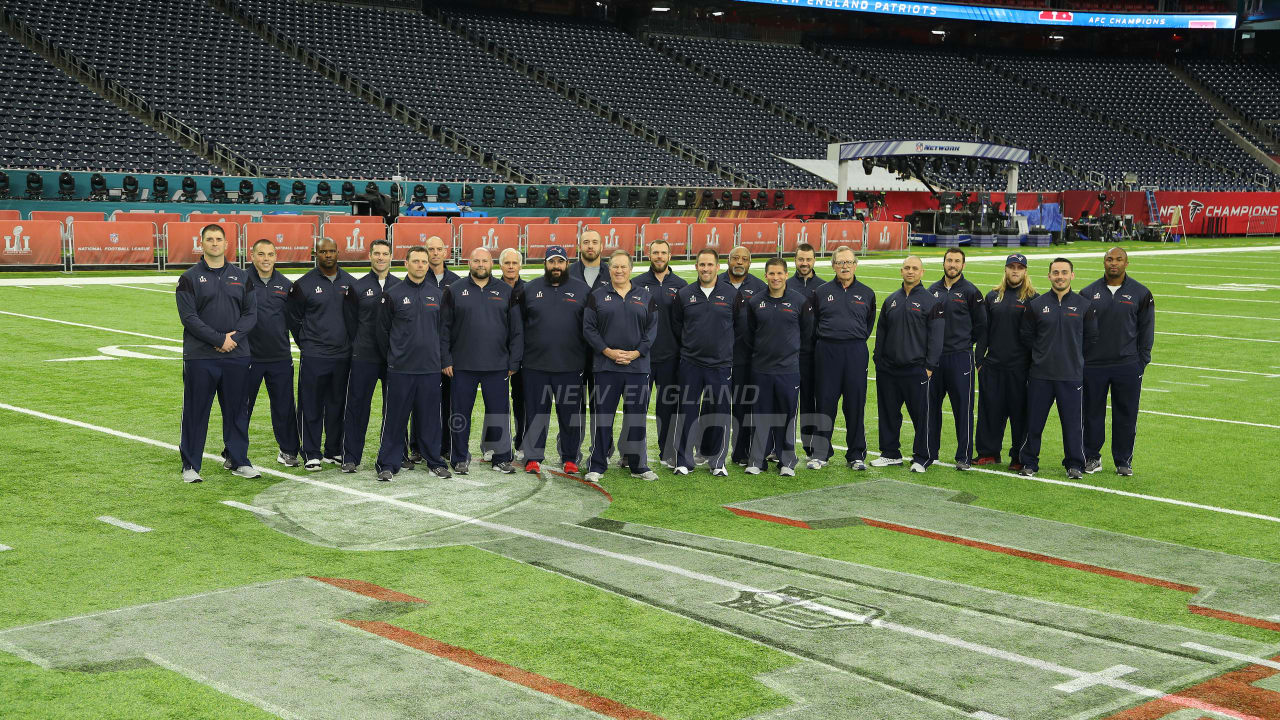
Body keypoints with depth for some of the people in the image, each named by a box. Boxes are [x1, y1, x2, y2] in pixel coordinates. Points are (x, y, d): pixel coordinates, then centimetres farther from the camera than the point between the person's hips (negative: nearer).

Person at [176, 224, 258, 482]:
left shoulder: (240, 277, 12)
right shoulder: (190, 278, 0)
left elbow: (250, 313, 8)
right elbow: (189, 317, -9)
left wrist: (235, 336, -10)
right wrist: (219, 339, -15)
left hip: (236, 356, 3)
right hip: (200, 357, -3)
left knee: (235, 411, 9)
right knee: (196, 412, 1)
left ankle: (239, 461, 18)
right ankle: (190, 465, 9)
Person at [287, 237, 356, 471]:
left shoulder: (350, 283, 10)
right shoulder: (304, 284, -1)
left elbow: (358, 317, 16)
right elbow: (294, 320, 5)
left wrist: (349, 343, 10)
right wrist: (307, 344, 5)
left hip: (343, 355, 4)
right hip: (314, 356, -3)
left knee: (337, 406, 9)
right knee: (312, 407, -3)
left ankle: (334, 451, 19)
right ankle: (311, 454, 2)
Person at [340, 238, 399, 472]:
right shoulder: (358, 287, 4)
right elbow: (350, 321, 8)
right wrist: (357, 346, 2)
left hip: (394, 357, 1)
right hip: (364, 357, -1)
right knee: (357, 406, -1)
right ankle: (351, 457, 5)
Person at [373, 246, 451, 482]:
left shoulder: (437, 295, 9)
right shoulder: (393, 294, -1)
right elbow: (382, 330, 4)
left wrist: (435, 354, 11)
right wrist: (392, 356, 7)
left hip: (430, 367, 3)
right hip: (400, 369, -3)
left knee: (430, 417, 8)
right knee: (395, 417, 0)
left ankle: (435, 461, 18)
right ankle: (388, 464, 6)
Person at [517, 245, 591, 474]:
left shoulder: (582, 290, 5)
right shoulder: (530, 289, 7)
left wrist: (587, 357, 2)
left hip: (570, 365, 0)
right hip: (535, 364, 0)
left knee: (570, 413, 5)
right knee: (536, 412, 4)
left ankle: (570, 458, 15)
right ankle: (533, 458, 12)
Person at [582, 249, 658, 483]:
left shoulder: (645, 297, 10)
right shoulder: (597, 297, 6)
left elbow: (652, 329, 6)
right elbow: (588, 328, 1)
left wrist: (637, 352, -8)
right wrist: (608, 351, -10)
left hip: (637, 365, 1)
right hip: (606, 366, -1)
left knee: (636, 415, 6)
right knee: (603, 415, 0)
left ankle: (638, 465, 16)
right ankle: (597, 466, 6)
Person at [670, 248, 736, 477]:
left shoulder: (731, 294, 1)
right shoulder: (684, 294, 4)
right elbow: (676, 325, 14)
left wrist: (724, 346, 9)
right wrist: (690, 344, 11)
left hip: (721, 364, -1)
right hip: (690, 363, 1)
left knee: (719, 413, 3)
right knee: (687, 412, 1)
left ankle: (717, 461, 14)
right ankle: (684, 461, 8)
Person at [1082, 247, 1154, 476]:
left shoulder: (1140, 293, 4)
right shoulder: (1089, 293, 6)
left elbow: (1146, 330, 6)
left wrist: (1141, 362, 0)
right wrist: (1079, 360, 1)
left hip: (1127, 366, -1)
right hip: (1093, 365, 1)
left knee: (1126, 415, 4)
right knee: (1092, 413, 6)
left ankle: (1124, 461, 15)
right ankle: (1092, 458, 18)